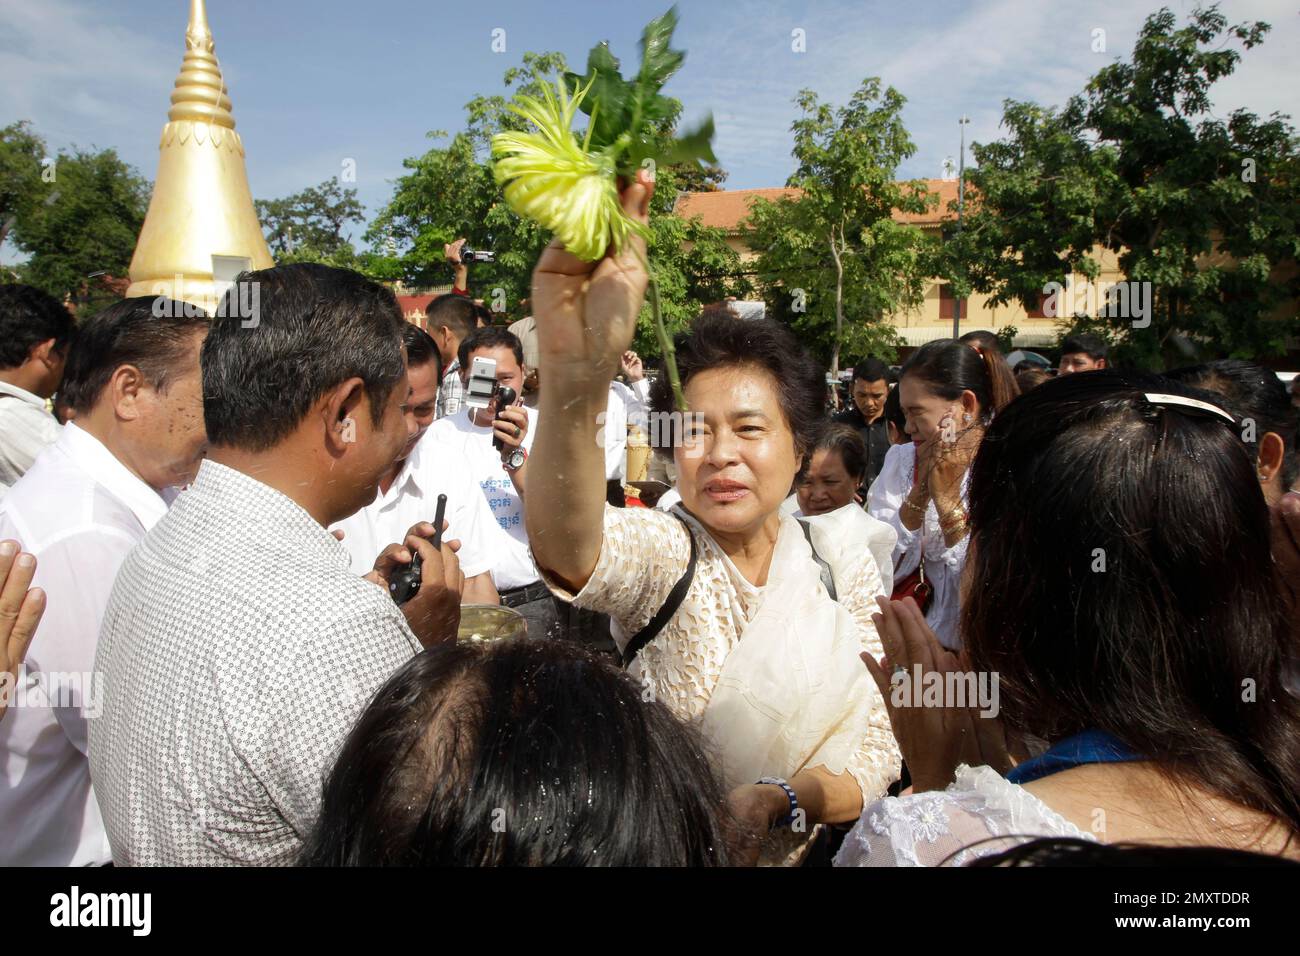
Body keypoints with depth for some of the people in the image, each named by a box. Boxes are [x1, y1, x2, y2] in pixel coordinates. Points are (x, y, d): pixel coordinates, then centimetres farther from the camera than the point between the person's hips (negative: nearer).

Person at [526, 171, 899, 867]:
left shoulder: (843, 560, -5)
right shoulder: (658, 551, -16)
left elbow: (880, 748, -3)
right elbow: (568, 548, -39)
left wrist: (775, 801, -21)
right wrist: (574, 377, -56)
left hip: (811, 850, 2)